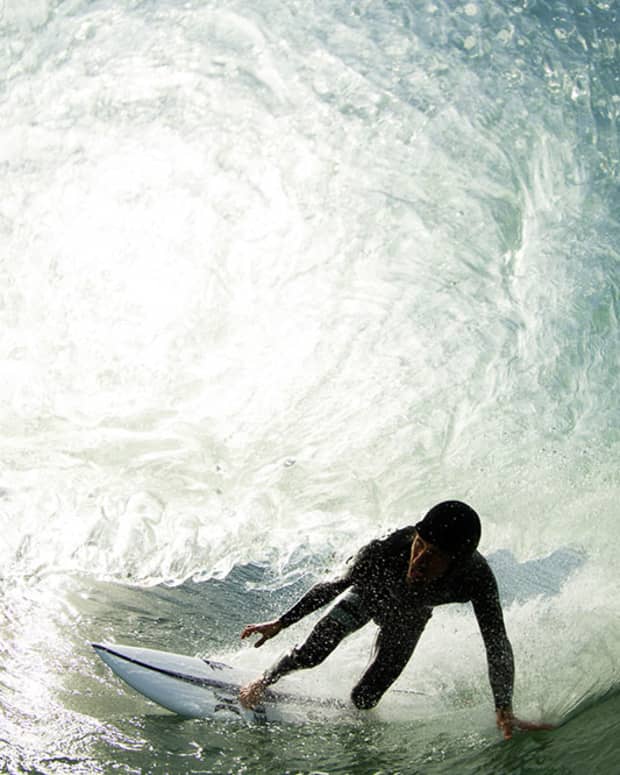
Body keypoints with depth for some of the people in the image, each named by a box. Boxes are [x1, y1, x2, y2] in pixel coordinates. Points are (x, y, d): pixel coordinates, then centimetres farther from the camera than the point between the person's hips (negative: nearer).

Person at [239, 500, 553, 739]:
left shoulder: (477, 578, -41)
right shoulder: (384, 551, -41)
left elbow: (497, 644, -31)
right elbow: (334, 586, -23)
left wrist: (504, 710, -39)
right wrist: (280, 623, -19)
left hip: (408, 621, 1)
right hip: (371, 594, -1)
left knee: (363, 699, -3)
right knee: (312, 653, -14)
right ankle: (262, 683, 19)